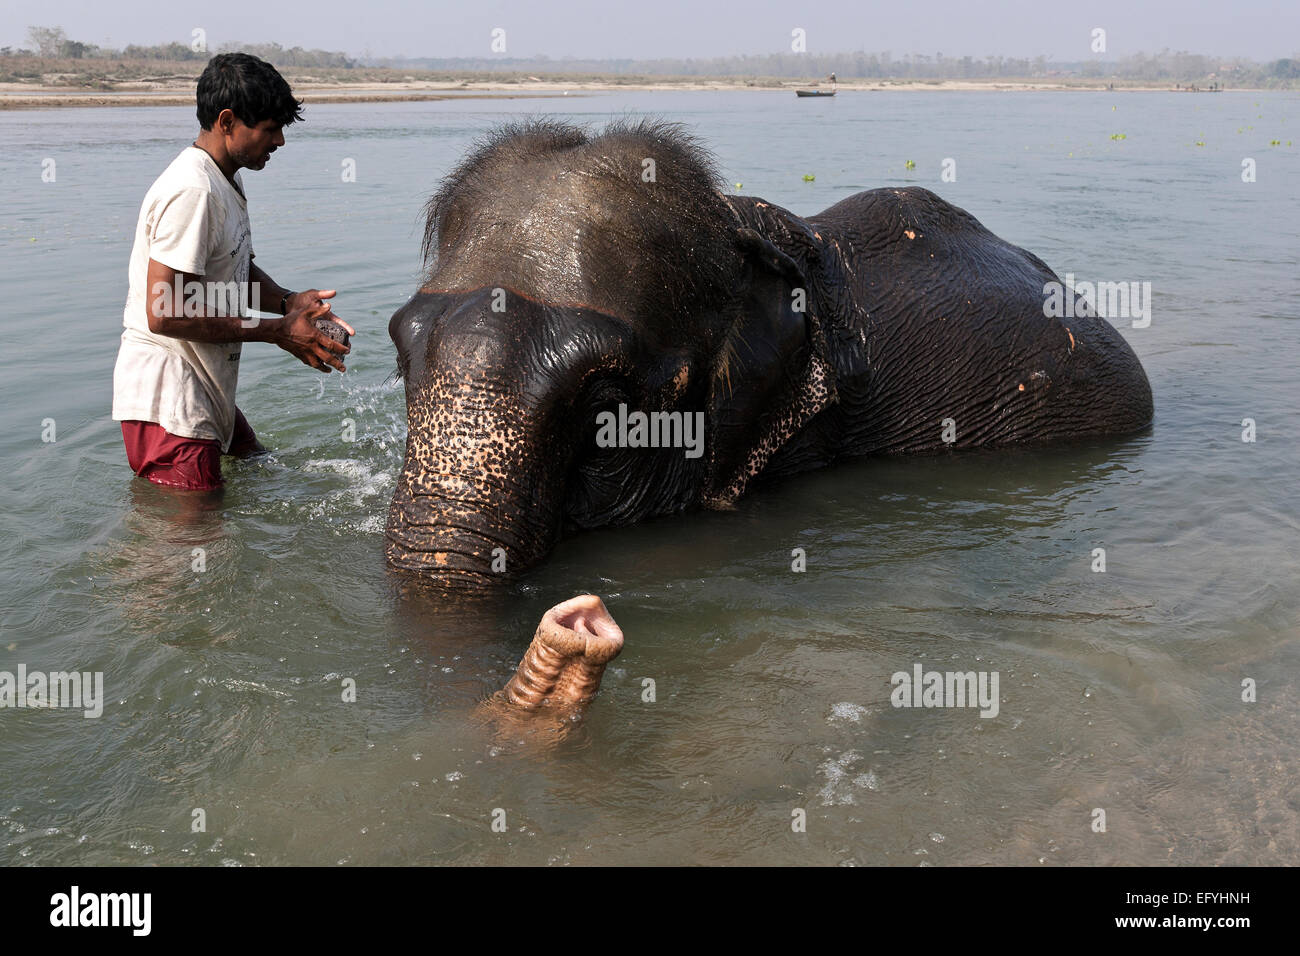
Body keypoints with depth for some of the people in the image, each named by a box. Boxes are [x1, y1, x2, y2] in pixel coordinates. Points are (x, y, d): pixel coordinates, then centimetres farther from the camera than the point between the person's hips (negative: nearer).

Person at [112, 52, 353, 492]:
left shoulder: (226, 181, 11)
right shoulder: (192, 191, -23)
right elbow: (164, 313, -27)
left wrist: (288, 301, 0)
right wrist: (277, 332, -22)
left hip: (206, 392, 10)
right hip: (167, 401, -10)